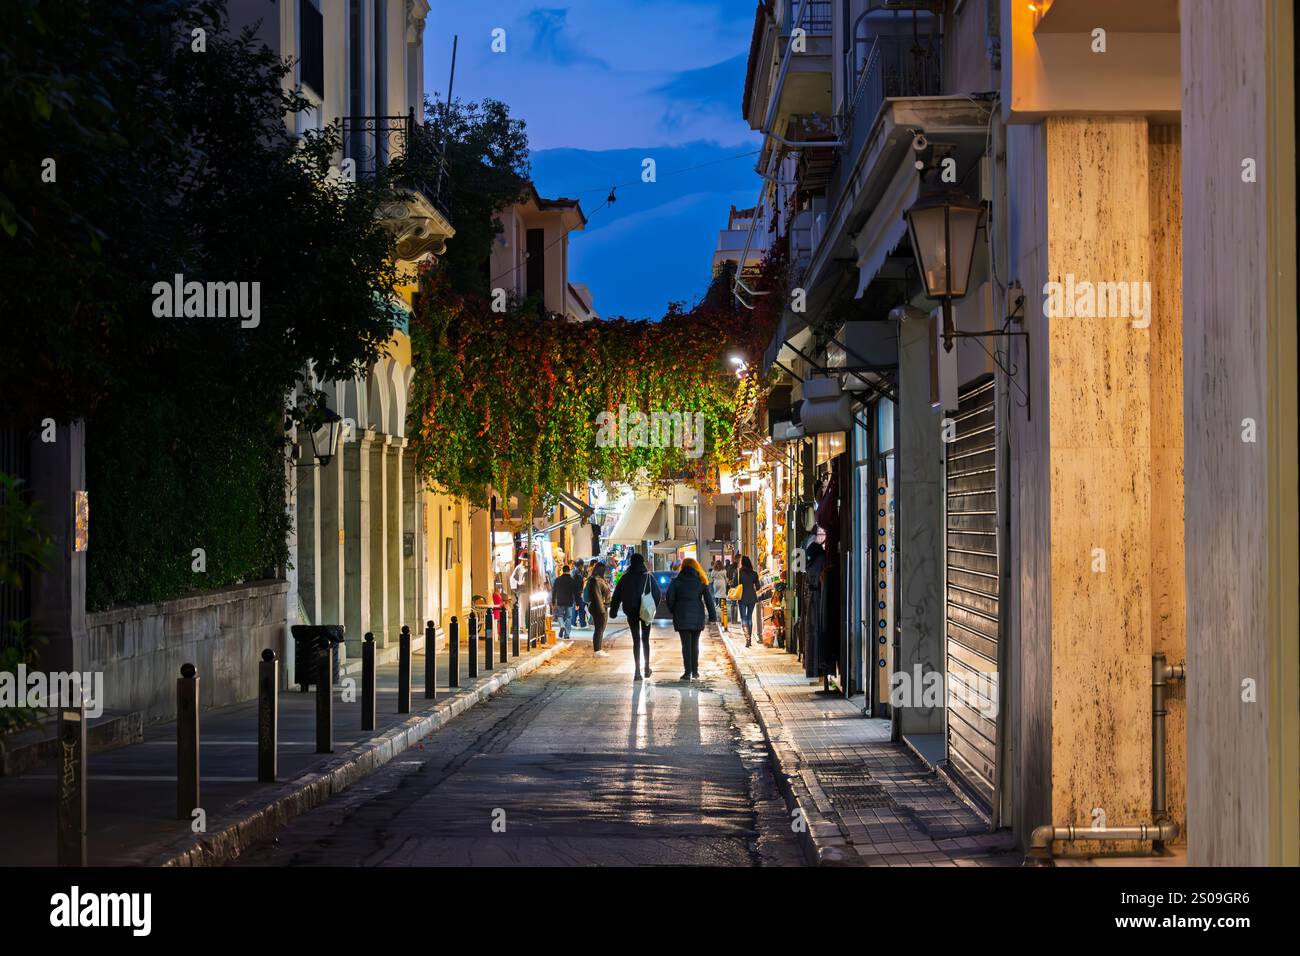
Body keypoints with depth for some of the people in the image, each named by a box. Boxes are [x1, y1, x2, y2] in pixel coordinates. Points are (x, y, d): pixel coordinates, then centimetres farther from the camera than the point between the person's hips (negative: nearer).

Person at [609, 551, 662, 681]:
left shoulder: (625, 578, -4)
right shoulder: (648, 577, -6)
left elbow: (616, 596, -1)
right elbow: (658, 594, -4)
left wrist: (613, 611, 6)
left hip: (631, 613, 0)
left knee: (636, 640, 3)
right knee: (645, 639, 15)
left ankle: (637, 671, -7)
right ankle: (647, 668, 20)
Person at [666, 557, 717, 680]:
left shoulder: (676, 581, -2)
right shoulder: (700, 581, 3)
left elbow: (669, 598, -5)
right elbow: (708, 599, 2)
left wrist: (673, 611, 10)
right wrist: (712, 616, 5)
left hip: (682, 616, -2)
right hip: (697, 617, 2)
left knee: (686, 644, -3)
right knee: (695, 643, 13)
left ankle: (687, 672, -10)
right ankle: (695, 671, 16)